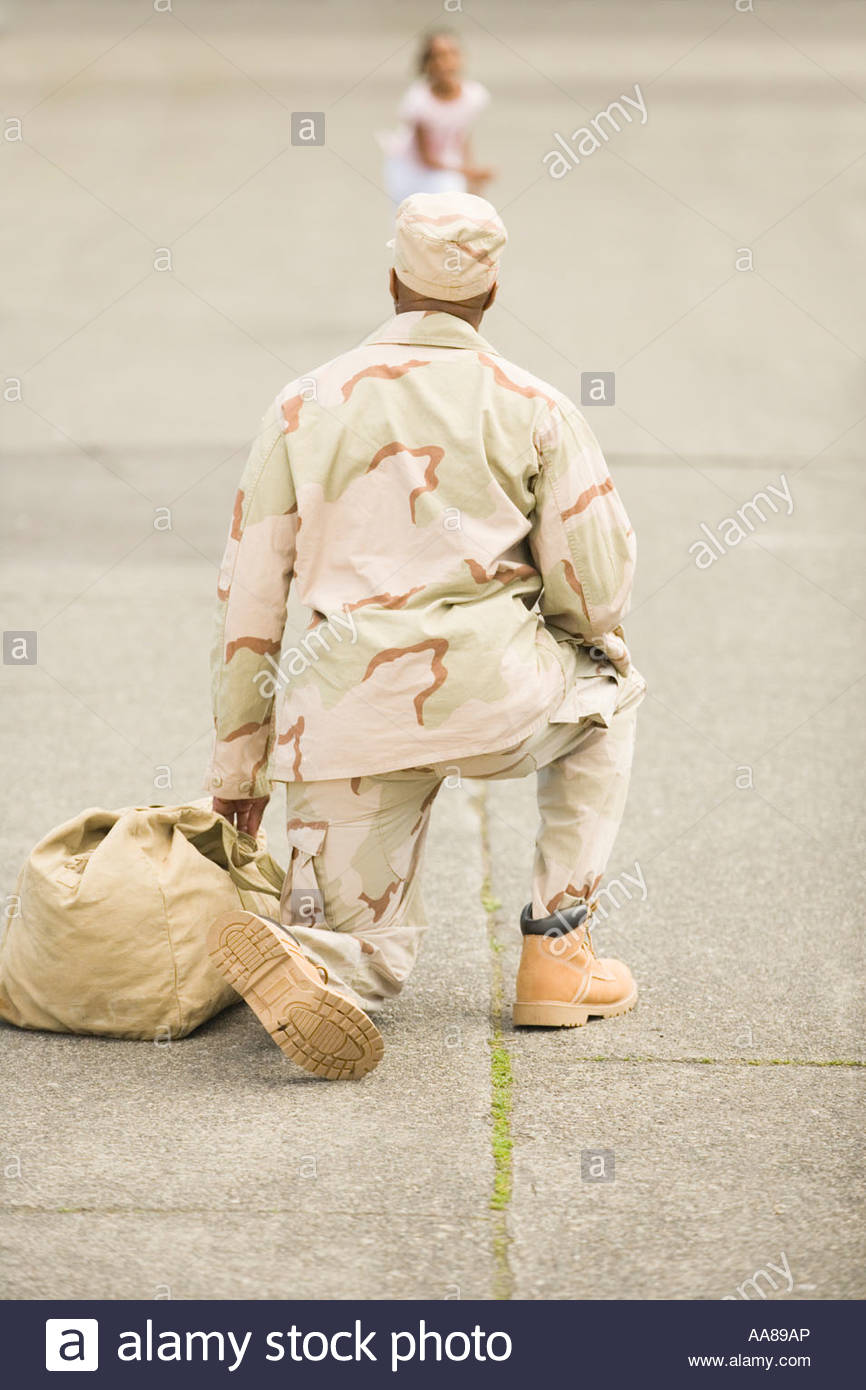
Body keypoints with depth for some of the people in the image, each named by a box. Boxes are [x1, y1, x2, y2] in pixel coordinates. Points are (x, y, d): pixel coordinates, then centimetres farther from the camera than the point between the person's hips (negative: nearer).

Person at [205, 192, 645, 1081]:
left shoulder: (305, 406, 11)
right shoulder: (534, 407, 6)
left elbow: (248, 597, 10)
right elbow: (598, 586, 3)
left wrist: (237, 766, 17)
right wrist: (595, 640, 28)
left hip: (349, 717, 2)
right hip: (496, 698, -2)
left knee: (367, 963, 17)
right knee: (605, 686, 34)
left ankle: (289, 951, -22)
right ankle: (555, 948, 24)